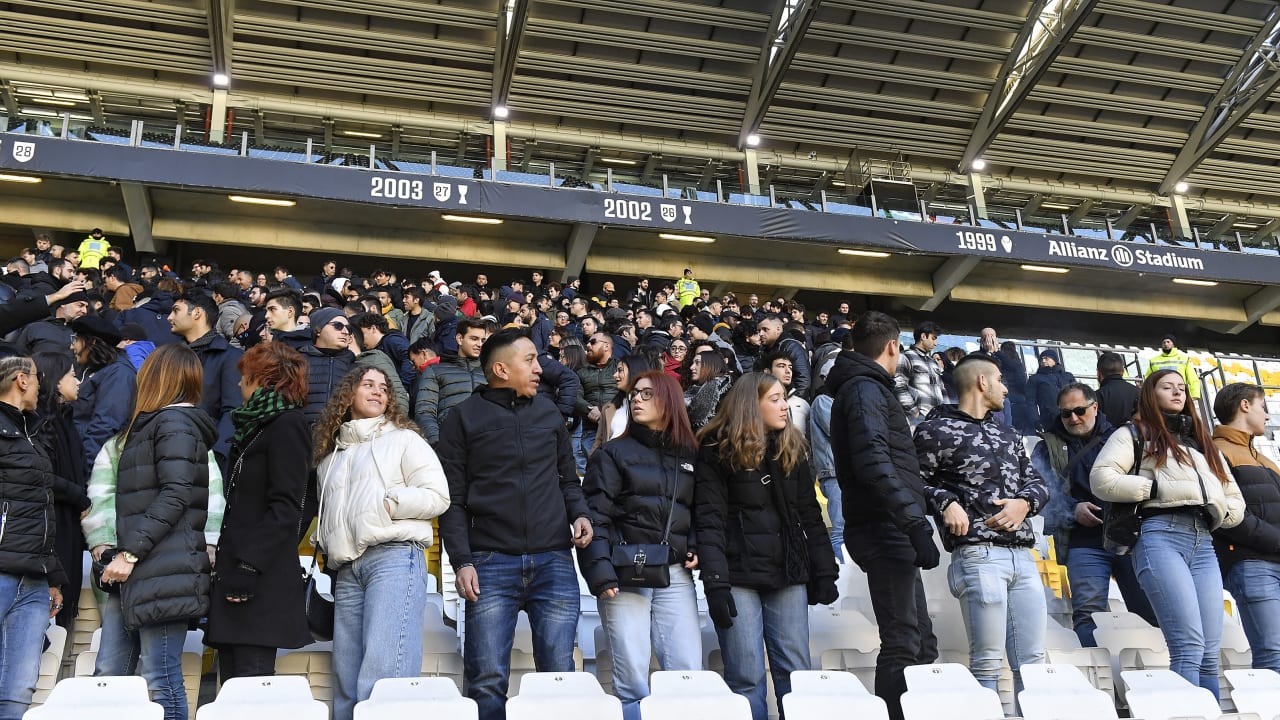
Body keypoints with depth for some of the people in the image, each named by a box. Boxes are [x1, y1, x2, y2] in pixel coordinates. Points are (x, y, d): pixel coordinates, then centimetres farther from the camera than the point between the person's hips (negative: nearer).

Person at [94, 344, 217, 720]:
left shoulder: (173, 423, -7)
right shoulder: (152, 425, 23)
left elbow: (175, 497, -17)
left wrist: (131, 551, -18)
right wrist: (122, 552, 16)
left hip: (163, 571, -10)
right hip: (140, 572, 10)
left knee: (161, 681, -7)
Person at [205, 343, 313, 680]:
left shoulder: (287, 425, -7)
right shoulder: (254, 426, 22)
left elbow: (286, 508, -15)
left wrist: (249, 565, -20)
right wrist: (227, 564, 15)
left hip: (262, 580, -9)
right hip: (237, 568, 9)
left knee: (251, 680, -9)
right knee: (231, 678, 8)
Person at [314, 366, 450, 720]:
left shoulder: (403, 439, 11)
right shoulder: (330, 455, 27)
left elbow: (438, 496, 2)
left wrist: (389, 503, -9)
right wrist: (327, 545, 11)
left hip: (394, 557, -6)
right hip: (347, 569, 6)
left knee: (381, 681, -18)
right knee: (346, 683, 4)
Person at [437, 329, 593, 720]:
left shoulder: (548, 412, 14)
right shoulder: (464, 417, 4)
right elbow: (453, 498, 1)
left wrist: (579, 514, 2)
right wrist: (462, 562, -7)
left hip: (554, 562, 3)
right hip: (492, 563, -3)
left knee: (560, 675, 4)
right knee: (487, 681, -3)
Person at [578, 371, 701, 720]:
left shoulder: (690, 456, 15)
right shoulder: (614, 453, 4)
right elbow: (594, 517, -5)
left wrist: (696, 548, 1)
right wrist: (601, 573, -17)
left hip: (675, 577, 3)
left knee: (688, 674, -1)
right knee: (632, 678, -5)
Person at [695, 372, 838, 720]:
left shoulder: (792, 448, 13)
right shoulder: (718, 451, -3)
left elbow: (810, 515, 14)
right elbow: (709, 521, -9)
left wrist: (824, 573, 7)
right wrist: (715, 584, -17)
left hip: (788, 576, 5)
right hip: (740, 576, -4)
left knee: (796, 673, 5)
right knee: (747, 677, -1)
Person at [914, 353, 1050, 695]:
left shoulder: (1006, 433, 23)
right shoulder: (936, 429, 2)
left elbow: (1038, 482, 22)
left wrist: (1025, 502, 1)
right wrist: (946, 502, -18)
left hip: (1023, 554, 7)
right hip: (978, 554, -6)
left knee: (1033, 662, 7)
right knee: (987, 663, -5)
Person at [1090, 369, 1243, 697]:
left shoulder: (1202, 442, 29)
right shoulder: (1135, 434, 12)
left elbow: (1234, 498, 29)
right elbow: (1101, 480, -3)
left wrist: (1220, 511, 8)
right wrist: (1155, 488, -6)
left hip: (1203, 543, 6)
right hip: (1160, 537, -6)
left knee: (1210, 653, 1)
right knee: (1188, 648, -16)